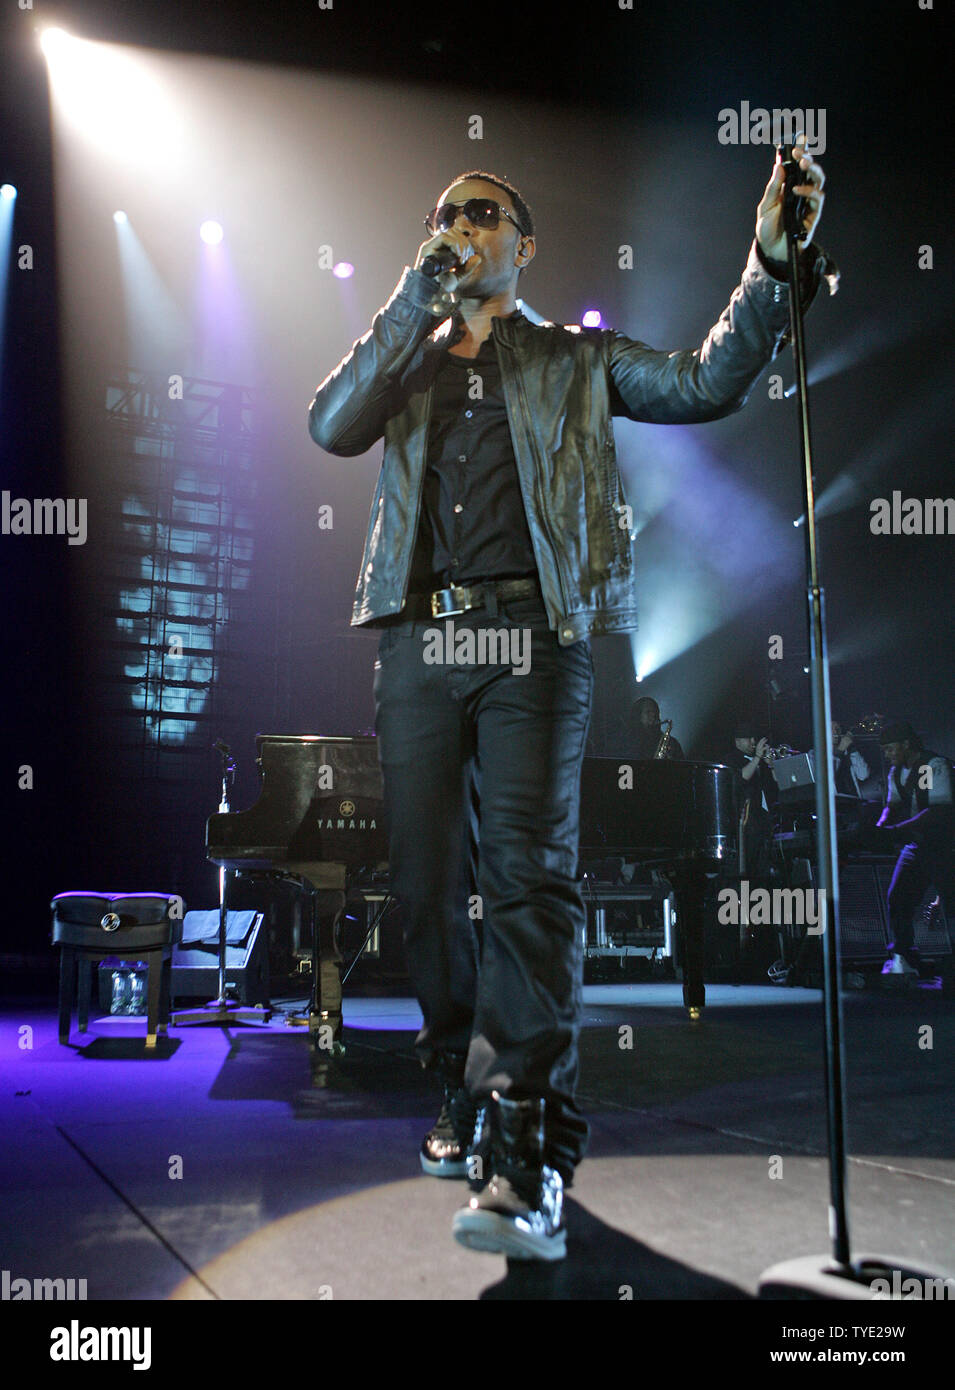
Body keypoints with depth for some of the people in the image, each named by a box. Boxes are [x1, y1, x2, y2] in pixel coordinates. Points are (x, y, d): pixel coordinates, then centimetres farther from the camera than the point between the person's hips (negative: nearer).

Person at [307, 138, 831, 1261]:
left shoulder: (573, 361, 17)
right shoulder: (403, 358, 22)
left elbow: (705, 385, 6)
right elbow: (332, 427, 2)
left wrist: (772, 261, -6)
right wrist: (423, 308, -2)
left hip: (531, 639, -3)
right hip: (420, 642, 3)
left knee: (526, 875, -14)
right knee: (429, 883, 4)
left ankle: (529, 1164, -16)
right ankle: (468, 1100, 20)